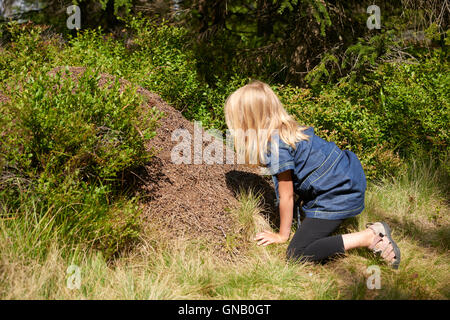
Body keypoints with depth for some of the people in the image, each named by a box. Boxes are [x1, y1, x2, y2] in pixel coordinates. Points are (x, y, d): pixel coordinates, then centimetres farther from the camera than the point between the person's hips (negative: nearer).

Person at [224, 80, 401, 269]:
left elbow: (286, 196, -14)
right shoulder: (285, 129, 4)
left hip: (339, 194, -10)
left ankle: (369, 238, -13)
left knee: (297, 254, -14)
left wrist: (283, 235, -1)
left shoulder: (276, 147, -23)